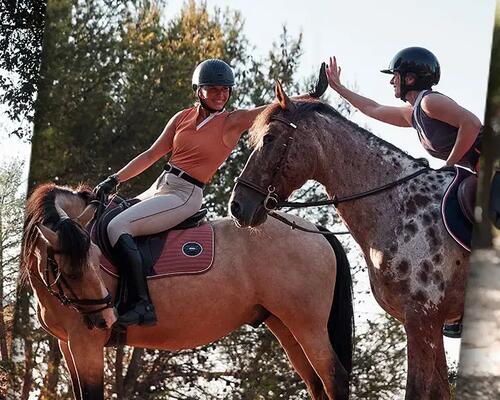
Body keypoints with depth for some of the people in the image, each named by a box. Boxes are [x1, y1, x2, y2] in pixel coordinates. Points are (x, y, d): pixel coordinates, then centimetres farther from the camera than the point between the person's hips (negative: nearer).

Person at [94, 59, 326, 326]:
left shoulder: (233, 122, -4)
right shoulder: (182, 118, 10)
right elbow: (151, 156, 13)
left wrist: (313, 95, -21)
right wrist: (114, 180, 7)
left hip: (184, 196, -7)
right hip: (160, 187, 7)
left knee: (117, 227, -25)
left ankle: (143, 304, -31)